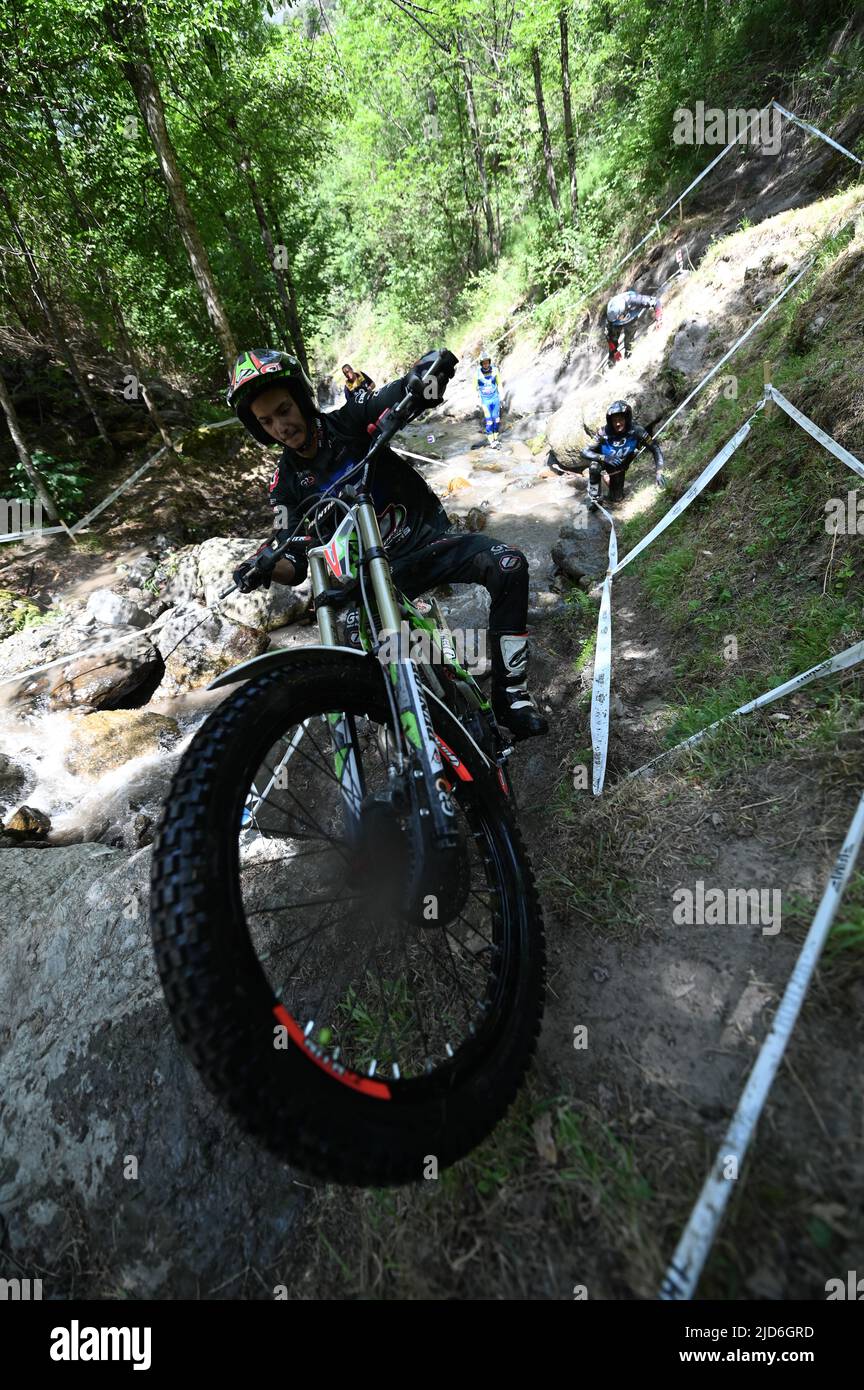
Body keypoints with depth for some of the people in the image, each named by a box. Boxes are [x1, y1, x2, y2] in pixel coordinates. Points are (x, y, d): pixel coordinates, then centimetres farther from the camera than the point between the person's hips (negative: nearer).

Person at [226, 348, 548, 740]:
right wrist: (266, 565, -27)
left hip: (429, 537, -1)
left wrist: (426, 372, -42)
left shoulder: (350, 420, -6)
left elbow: (411, 393, -17)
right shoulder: (287, 482, 0)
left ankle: (510, 692, -15)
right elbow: (295, 566, -4)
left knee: (508, 565, -28)